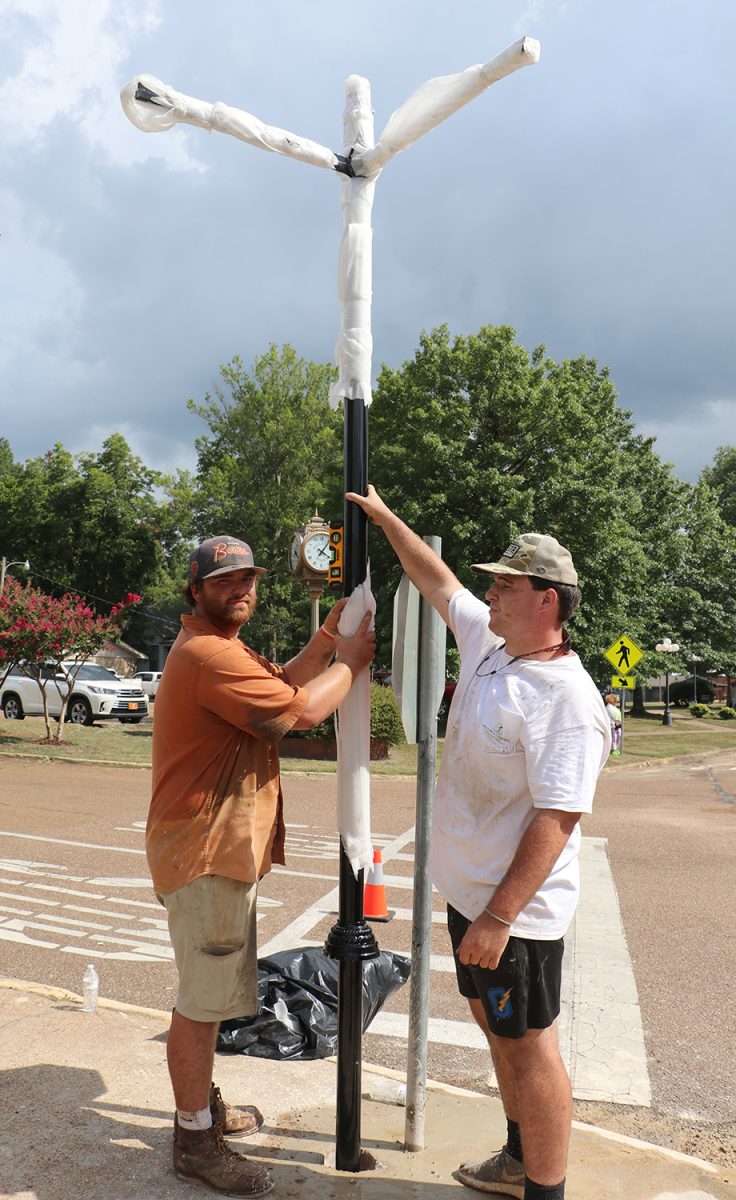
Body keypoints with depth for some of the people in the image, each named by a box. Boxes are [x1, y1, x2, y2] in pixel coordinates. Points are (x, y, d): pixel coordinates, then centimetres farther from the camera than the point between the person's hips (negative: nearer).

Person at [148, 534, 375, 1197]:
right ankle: (196, 1141, 15)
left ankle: (202, 1102, 39)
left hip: (223, 849, 11)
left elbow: (280, 687, 17)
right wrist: (348, 662, -8)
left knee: (210, 991, 23)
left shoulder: (221, 648, 15)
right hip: (206, 852, -11)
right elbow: (301, 710, -24)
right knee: (202, 1000, 1)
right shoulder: (208, 654, -22)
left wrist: (325, 639, 5)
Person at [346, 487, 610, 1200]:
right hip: (468, 889, 9)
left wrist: (500, 917, -28)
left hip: (516, 909, -9)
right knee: (496, 1029, 23)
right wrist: (382, 516, 23)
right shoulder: (488, 643, 3)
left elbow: (556, 819, -27)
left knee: (528, 1047, 5)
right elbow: (436, 580, 18)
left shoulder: (565, 697, -24)